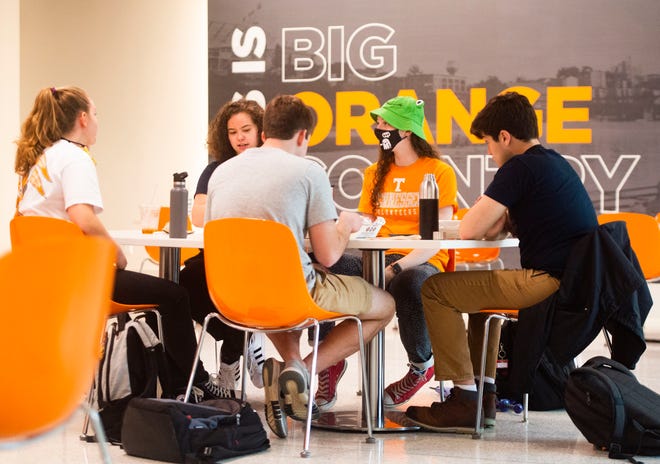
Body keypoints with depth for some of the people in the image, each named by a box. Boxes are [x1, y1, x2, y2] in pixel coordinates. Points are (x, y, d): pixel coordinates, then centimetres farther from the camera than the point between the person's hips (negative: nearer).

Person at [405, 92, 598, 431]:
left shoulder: (520, 167, -12)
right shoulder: (556, 163, 19)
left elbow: (469, 230, -12)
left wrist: (496, 220, 8)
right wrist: (504, 220, 10)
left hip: (549, 282, -10)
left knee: (436, 290, -4)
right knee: (479, 286, 34)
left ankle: (463, 400, -5)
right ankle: (484, 396, 27)